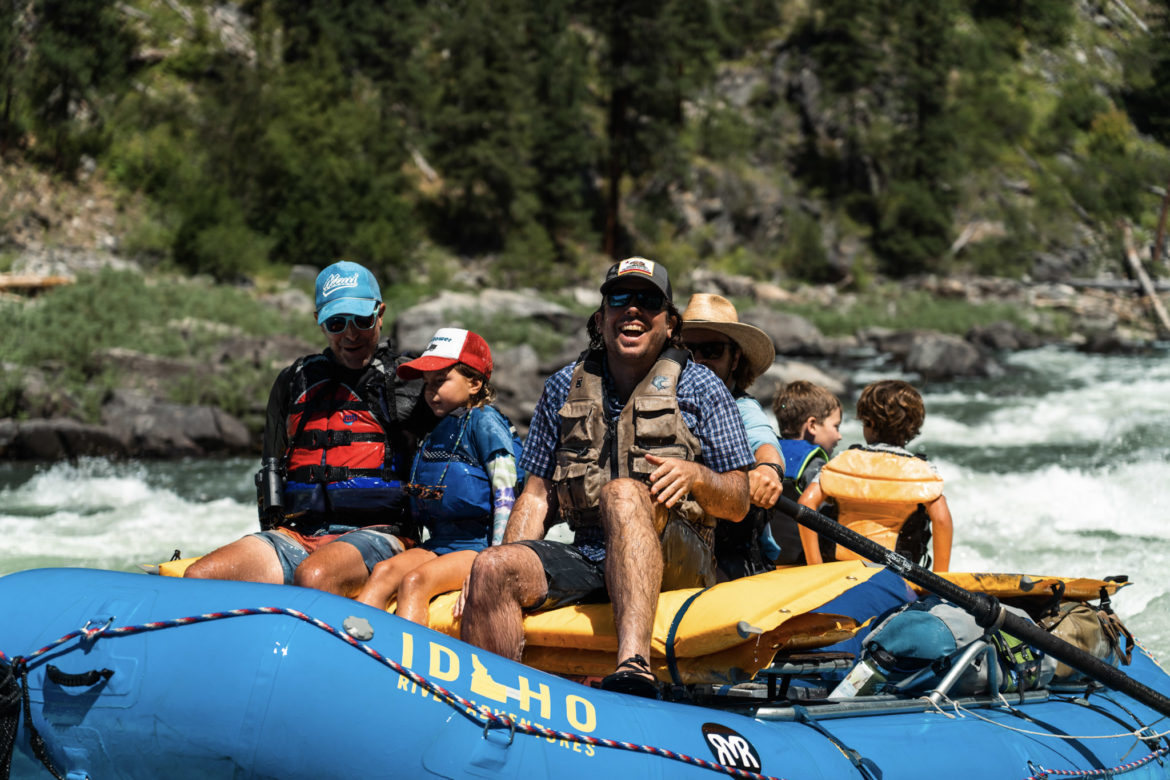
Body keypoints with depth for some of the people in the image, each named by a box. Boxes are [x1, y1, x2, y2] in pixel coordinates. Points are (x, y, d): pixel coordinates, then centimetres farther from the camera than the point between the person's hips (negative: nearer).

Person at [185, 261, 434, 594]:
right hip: (296, 534, 5)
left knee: (312, 577, -39)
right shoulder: (294, 382, 20)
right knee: (199, 576, -20)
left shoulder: (411, 381, 8)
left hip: (376, 534, -5)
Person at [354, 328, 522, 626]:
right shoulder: (440, 427, 19)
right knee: (383, 572, -17)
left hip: (478, 546, -7)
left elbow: (505, 496, -11)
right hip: (438, 543, 7)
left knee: (414, 581, -28)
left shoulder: (485, 422, -5)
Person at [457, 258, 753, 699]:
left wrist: (695, 475, -16)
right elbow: (537, 495, 15)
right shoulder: (564, 389, 16)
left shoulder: (699, 388, 8)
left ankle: (634, 666, -56)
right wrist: (508, 572, -2)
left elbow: (737, 505, 6)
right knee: (493, 567, -25)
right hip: (585, 560, 4)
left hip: (676, 558, -3)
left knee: (623, 492, -36)